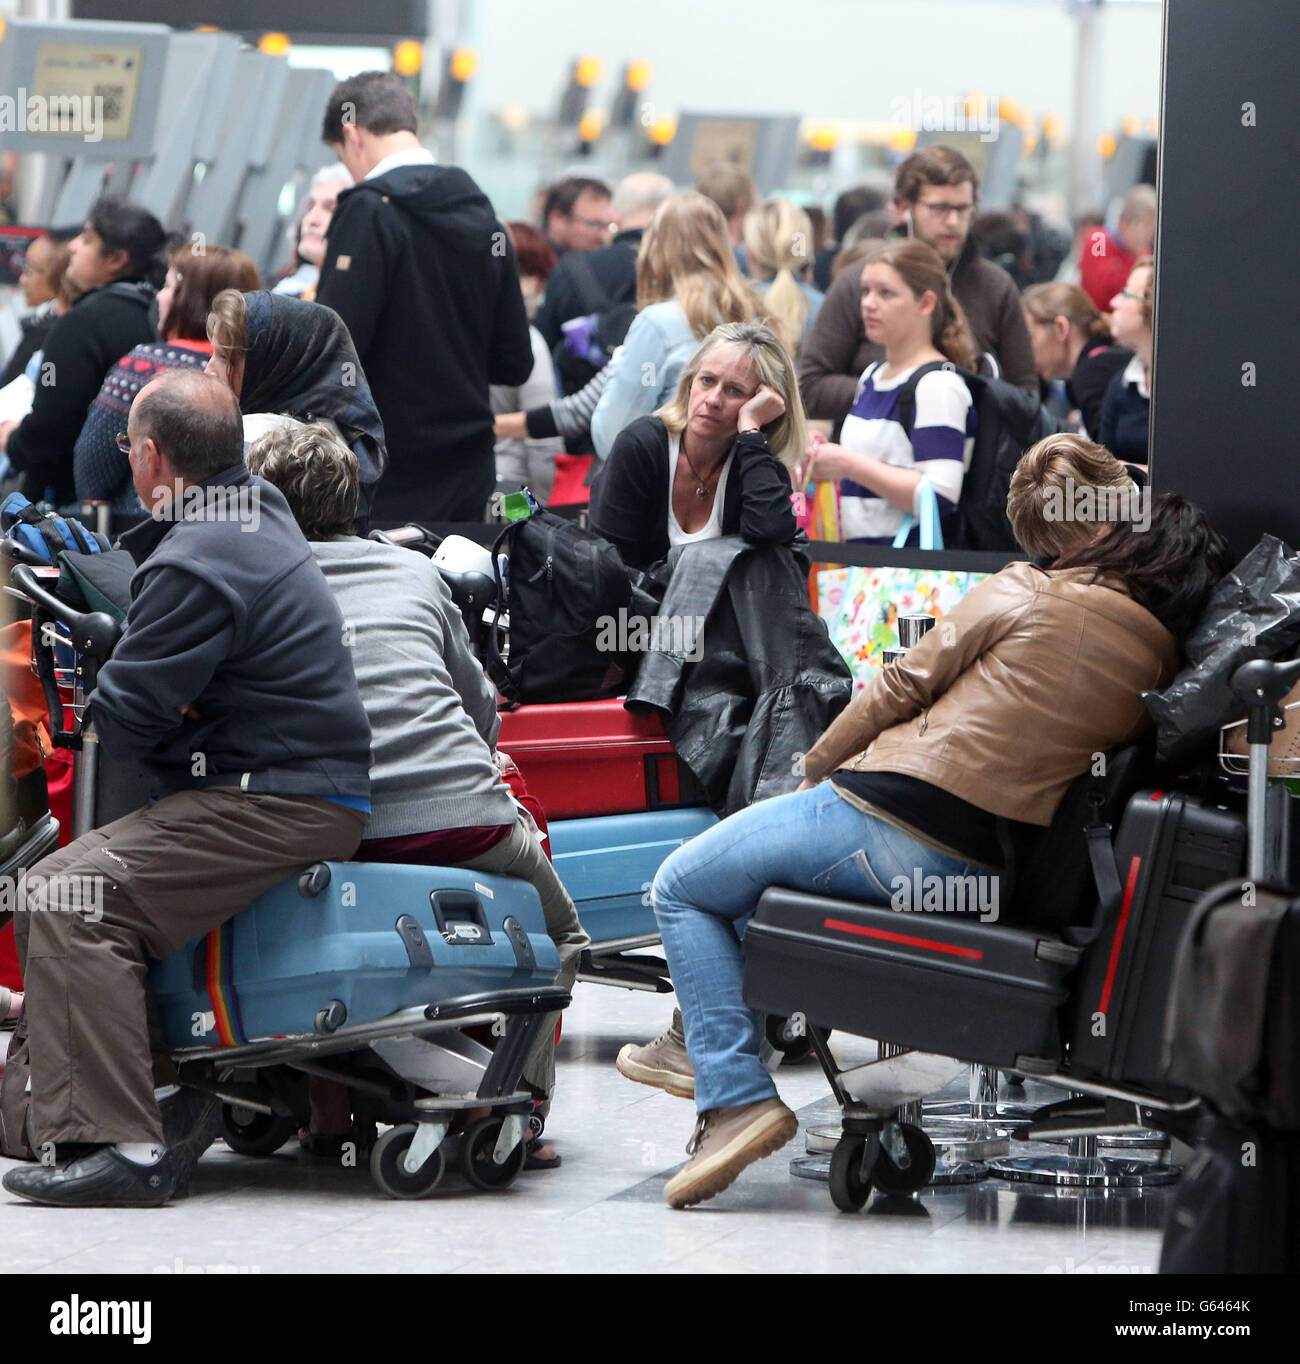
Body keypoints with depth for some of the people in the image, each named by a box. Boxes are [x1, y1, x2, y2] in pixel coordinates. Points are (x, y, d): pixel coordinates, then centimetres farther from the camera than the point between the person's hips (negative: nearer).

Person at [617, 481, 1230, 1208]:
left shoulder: (1025, 595, -6)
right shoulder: (1163, 668, 7)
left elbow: (903, 686, -1)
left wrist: (817, 766, 14)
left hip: (892, 815, -7)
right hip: (988, 868, 7)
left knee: (682, 888, 12)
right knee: (759, 853, 35)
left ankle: (737, 1095, -1)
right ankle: (707, 1042, 39)